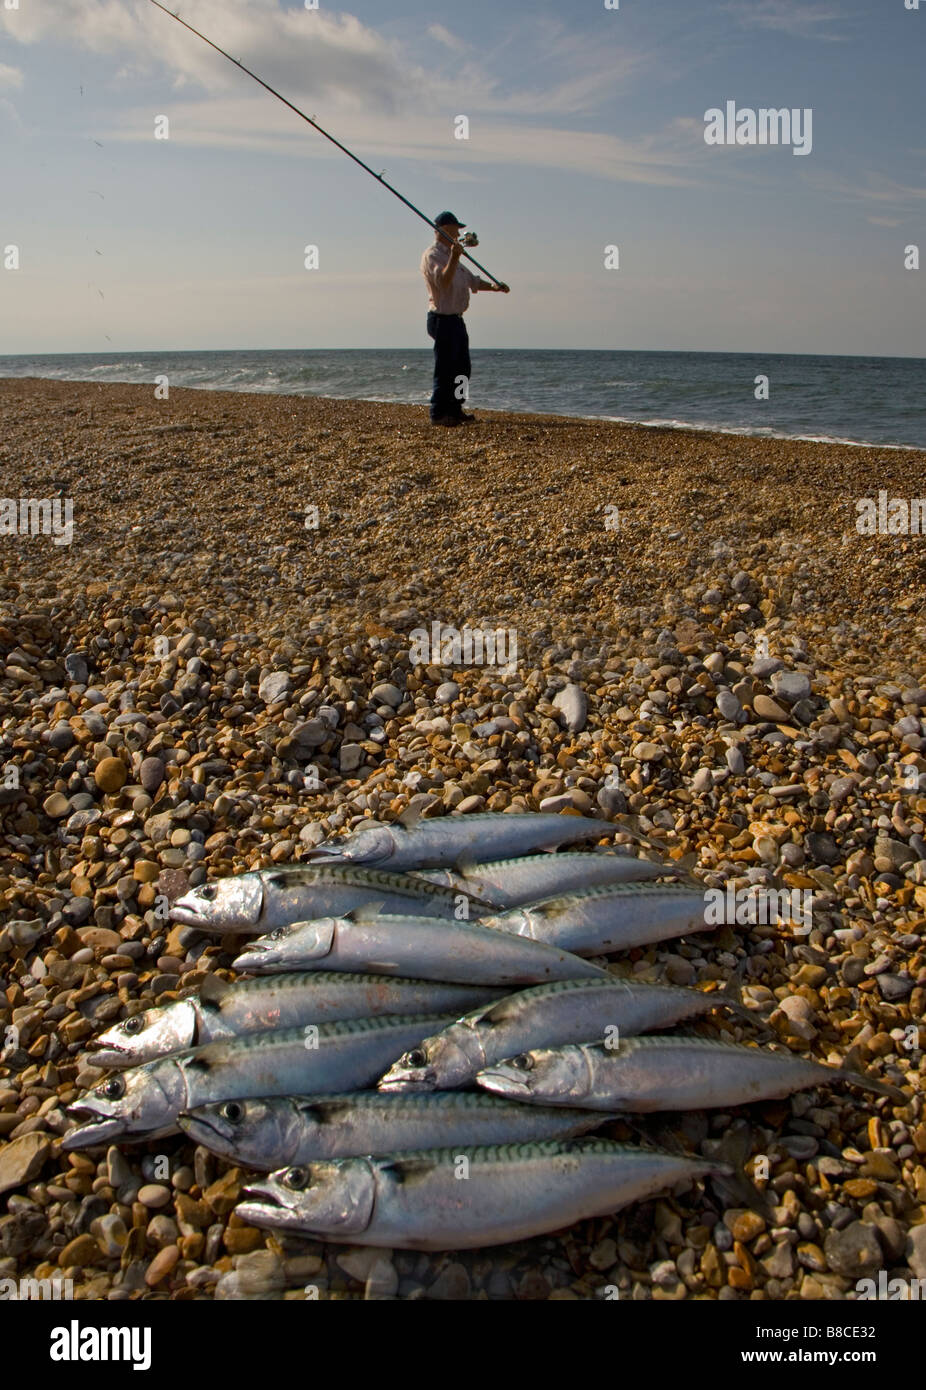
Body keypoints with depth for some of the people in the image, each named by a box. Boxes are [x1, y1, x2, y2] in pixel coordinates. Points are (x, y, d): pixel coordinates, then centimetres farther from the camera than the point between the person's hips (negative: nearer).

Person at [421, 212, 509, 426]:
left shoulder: (450, 255, 22)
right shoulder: (432, 255, -10)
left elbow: (472, 280, 24)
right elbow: (443, 281, -26)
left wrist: (494, 286, 9)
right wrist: (454, 258, -36)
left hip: (456, 319, 10)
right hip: (442, 318, -10)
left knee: (462, 369, 12)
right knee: (445, 369, -9)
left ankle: (454, 411, 20)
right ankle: (438, 414, -4)